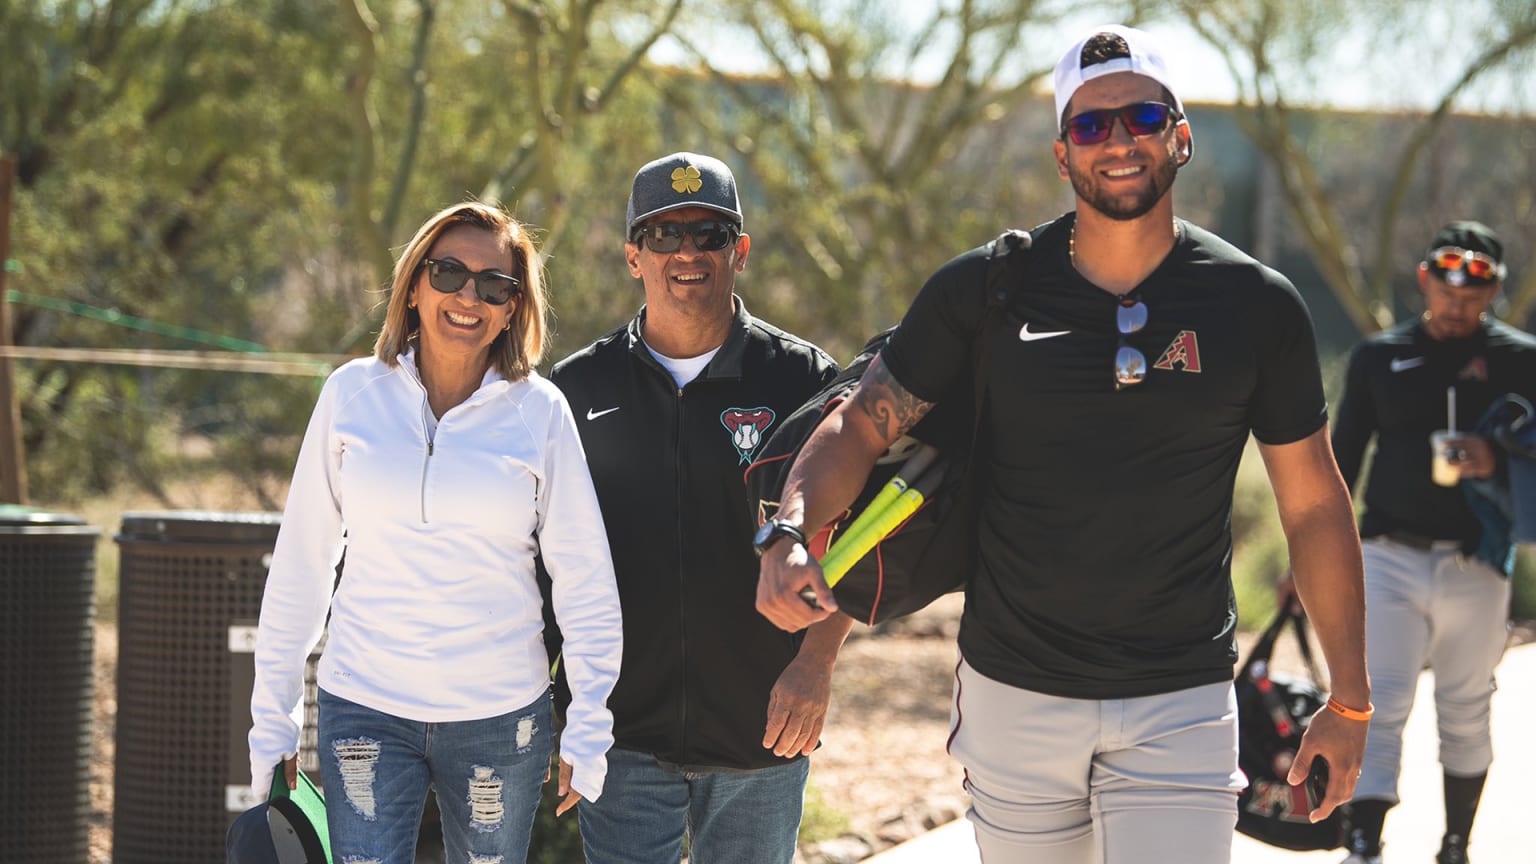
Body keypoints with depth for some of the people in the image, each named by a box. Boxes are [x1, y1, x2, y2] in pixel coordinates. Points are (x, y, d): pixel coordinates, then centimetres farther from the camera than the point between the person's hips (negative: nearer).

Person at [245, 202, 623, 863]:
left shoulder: (540, 411, -2)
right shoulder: (353, 393, 0)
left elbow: (587, 584, 3)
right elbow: (301, 564, 5)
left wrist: (588, 732, 0)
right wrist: (273, 720, 5)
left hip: (500, 716, 0)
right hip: (364, 708, 0)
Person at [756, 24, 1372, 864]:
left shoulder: (1257, 307, -2)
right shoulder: (983, 291, -2)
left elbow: (1314, 504, 6)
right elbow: (861, 424, 2)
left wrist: (1350, 698, 8)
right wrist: (792, 537, -19)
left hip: (1180, 705, -1)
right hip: (1014, 692, 1)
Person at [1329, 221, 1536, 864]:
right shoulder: (1380, 355, 8)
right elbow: (1342, 458, 13)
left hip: (1476, 567, 0)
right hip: (1388, 560, 0)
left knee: (1465, 714, 9)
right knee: (1380, 704, -9)